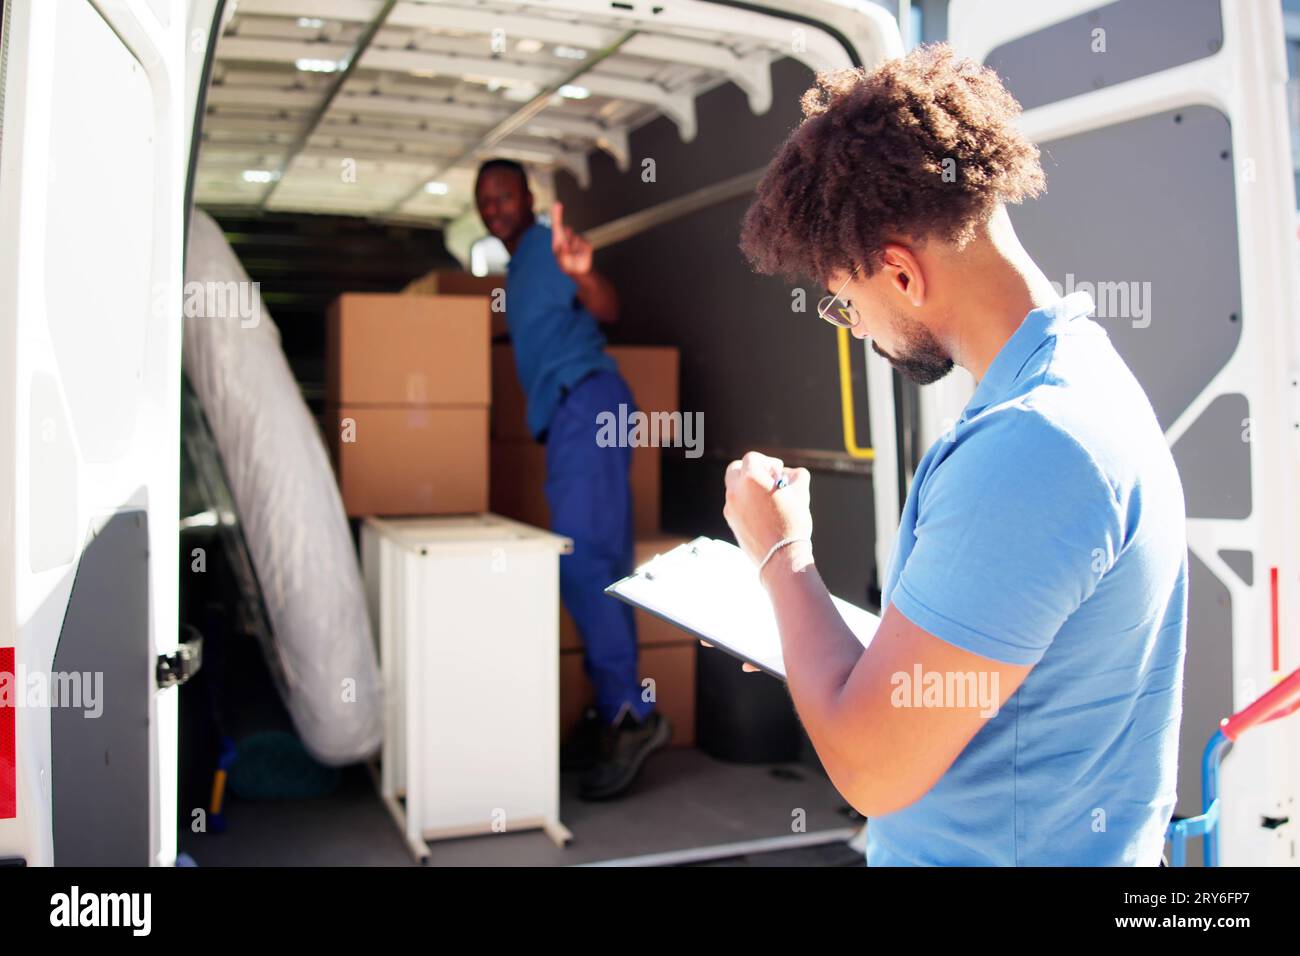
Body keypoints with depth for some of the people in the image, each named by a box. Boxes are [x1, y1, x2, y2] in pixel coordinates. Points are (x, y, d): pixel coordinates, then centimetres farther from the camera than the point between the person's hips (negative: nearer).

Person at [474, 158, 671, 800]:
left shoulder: (548, 247, -1)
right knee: (598, 563, 5)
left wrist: (582, 273, -37)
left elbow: (606, 310, -20)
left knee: (581, 558, -19)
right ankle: (615, 710, 8)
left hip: (586, 401, -10)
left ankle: (631, 714, -17)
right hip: (564, 414, 10)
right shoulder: (516, 266, 26)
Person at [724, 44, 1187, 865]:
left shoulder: (1028, 450, -30)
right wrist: (796, 625, 11)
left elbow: (872, 766, -26)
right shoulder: (1080, 369, 3)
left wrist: (781, 552, -14)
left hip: (991, 850, -8)